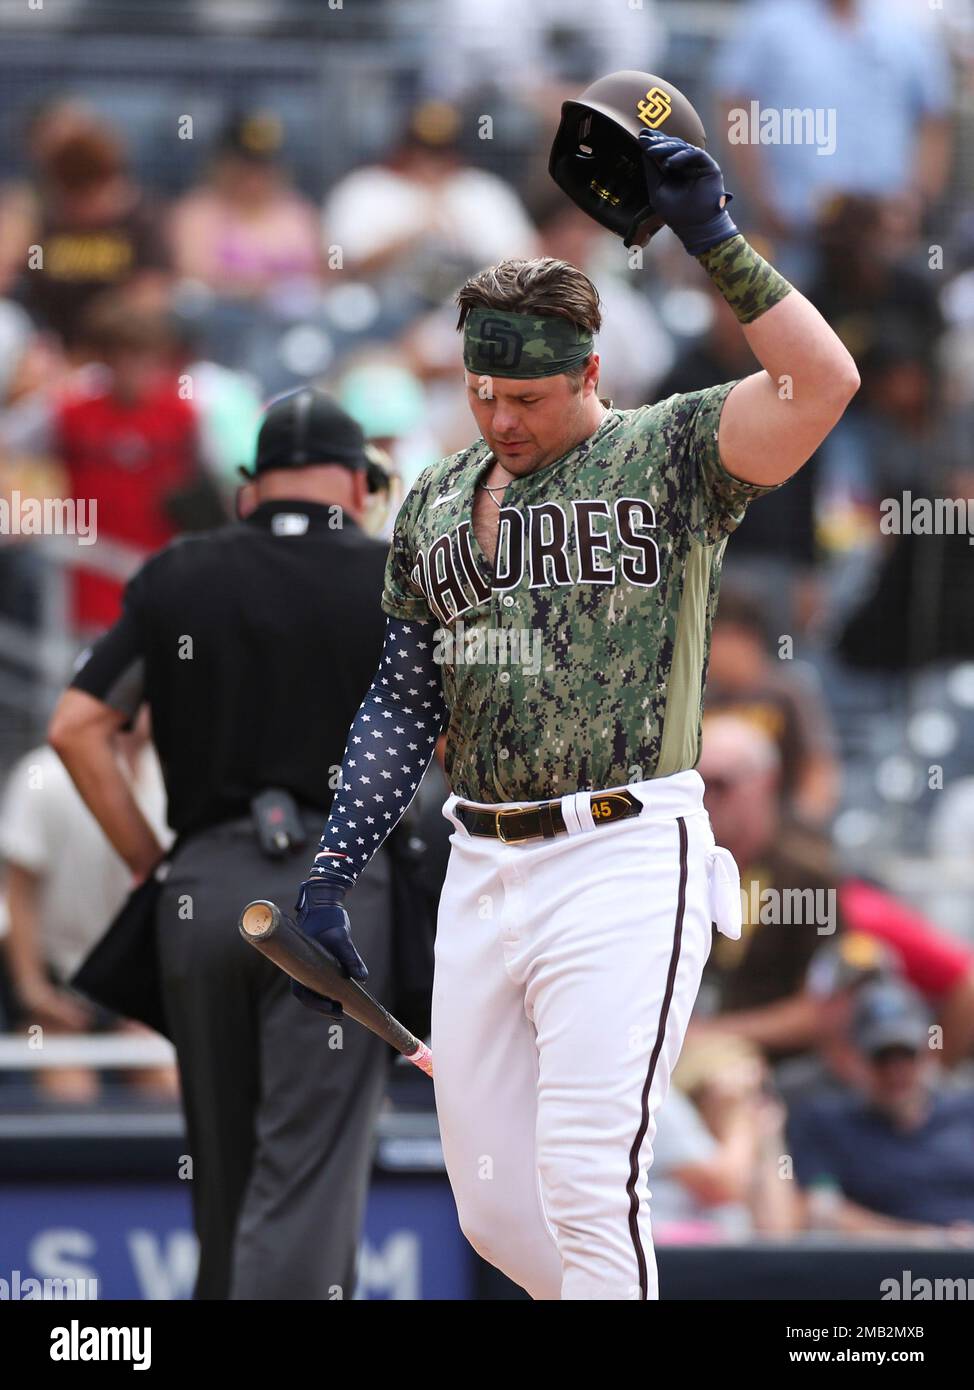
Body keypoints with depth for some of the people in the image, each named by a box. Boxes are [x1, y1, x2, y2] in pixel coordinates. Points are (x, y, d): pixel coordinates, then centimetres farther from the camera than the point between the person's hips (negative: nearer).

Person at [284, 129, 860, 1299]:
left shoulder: (670, 456, -1)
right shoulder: (435, 506, 16)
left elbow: (825, 381, -18)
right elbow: (401, 706, 18)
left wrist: (713, 242, -20)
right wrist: (330, 874, 12)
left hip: (623, 862, -6)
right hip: (480, 873, 6)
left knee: (586, 1184, -15)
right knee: (491, 1212, 7)